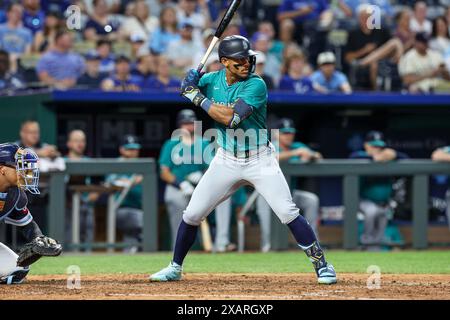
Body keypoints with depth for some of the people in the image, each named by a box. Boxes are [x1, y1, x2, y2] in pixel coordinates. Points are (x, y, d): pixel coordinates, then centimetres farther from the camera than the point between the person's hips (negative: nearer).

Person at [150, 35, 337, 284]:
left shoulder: (256, 85, -18)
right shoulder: (211, 80, -2)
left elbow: (230, 117, -29)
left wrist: (198, 97, -22)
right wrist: (190, 84, -13)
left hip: (260, 160, -4)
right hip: (226, 161, 4)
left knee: (288, 213, -13)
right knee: (192, 214, 3)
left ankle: (321, 263, -2)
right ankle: (175, 268, 21)